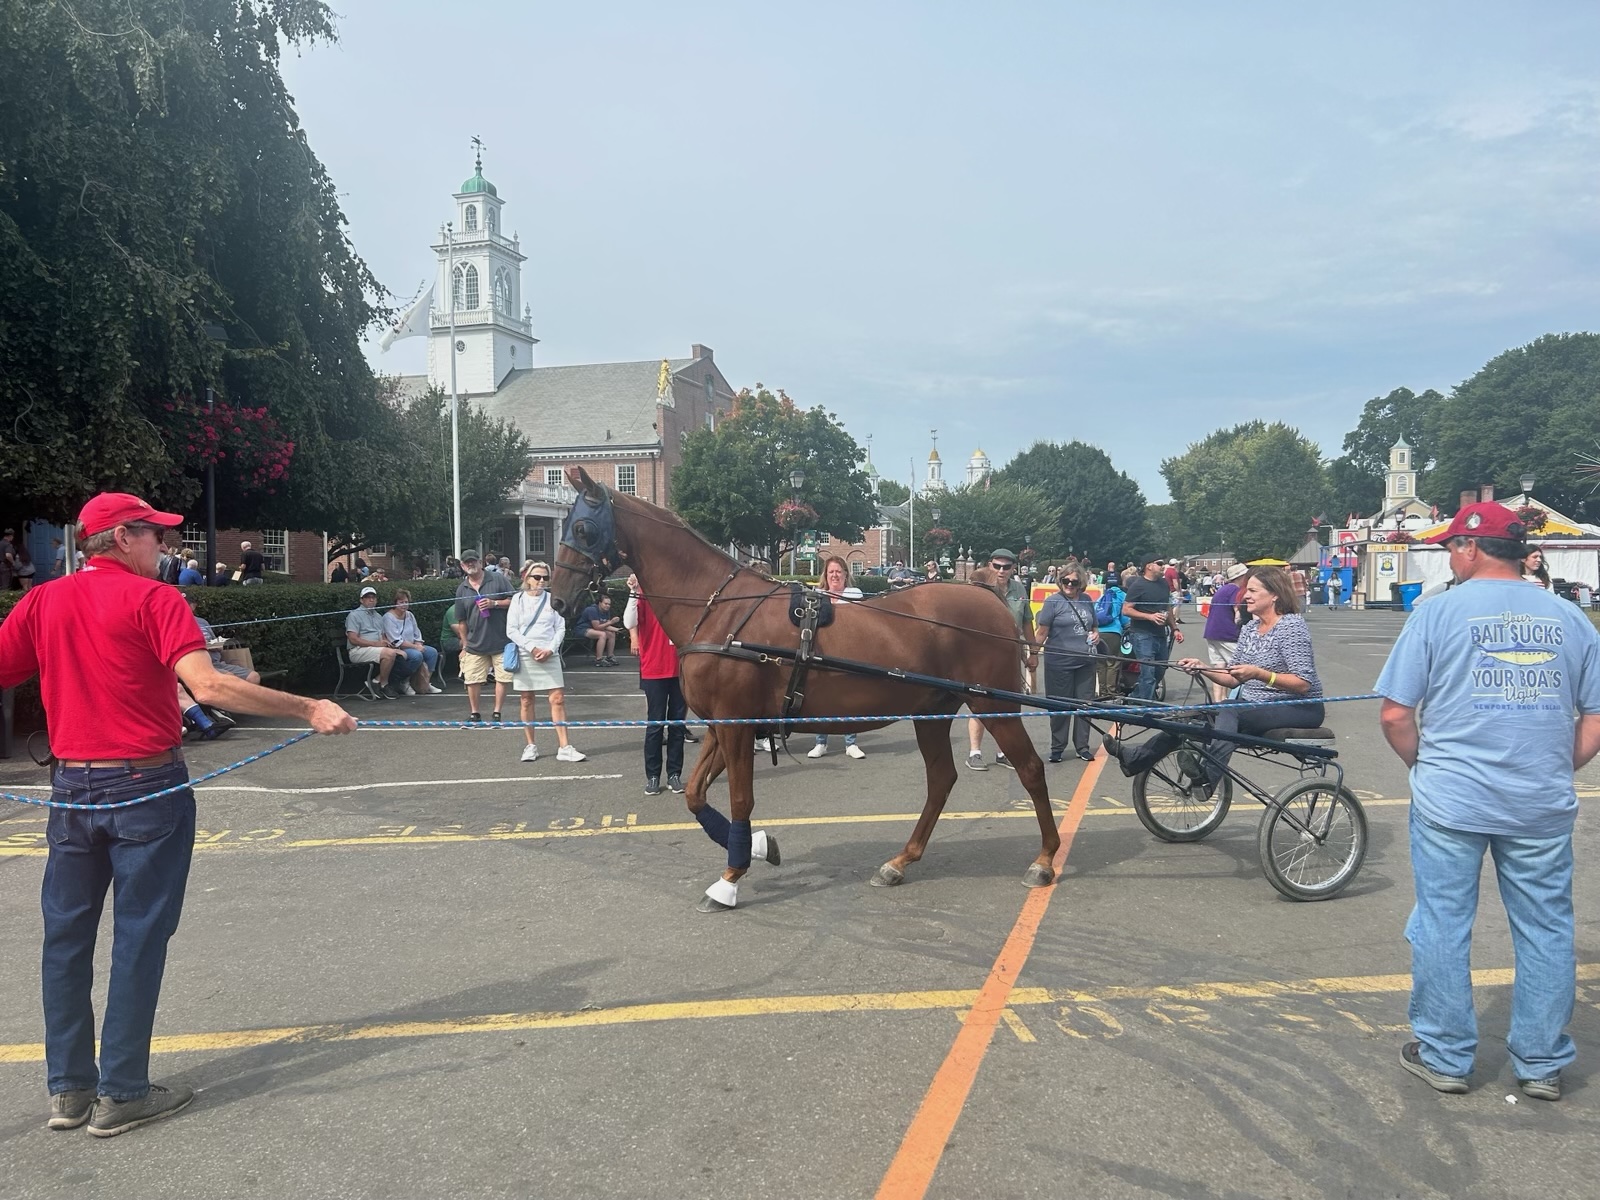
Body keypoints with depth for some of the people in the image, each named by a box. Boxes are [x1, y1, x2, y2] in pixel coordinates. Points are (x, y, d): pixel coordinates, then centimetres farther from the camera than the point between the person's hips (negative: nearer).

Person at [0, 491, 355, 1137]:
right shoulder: (152, 599, -11)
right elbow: (208, 686, -24)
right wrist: (309, 708, -24)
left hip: (72, 788, 5)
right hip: (148, 790, -5)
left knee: (67, 936, 14)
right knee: (138, 938, 4)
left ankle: (70, 1088, 23)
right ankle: (121, 1094, 11)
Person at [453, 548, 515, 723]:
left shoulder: (498, 579, 0)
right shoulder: (462, 589, 8)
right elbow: (461, 620, 12)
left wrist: (494, 603, -16)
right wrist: (464, 644, 11)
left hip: (501, 641, -2)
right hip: (475, 643, 2)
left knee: (502, 679, 2)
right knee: (472, 681, 3)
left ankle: (497, 714, 14)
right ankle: (475, 714, 18)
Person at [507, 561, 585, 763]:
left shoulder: (552, 599, 5)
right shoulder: (518, 599, 3)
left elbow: (561, 628, 4)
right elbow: (511, 630, -2)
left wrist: (550, 649, -11)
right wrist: (531, 648, -12)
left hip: (550, 655, 0)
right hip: (525, 655, 0)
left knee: (558, 699, -5)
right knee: (526, 701, 6)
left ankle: (564, 748, -3)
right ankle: (530, 746, 18)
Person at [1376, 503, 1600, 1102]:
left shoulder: (1437, 612, -6)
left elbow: (1394, 714, -8)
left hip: (1450, 801, -3)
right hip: (1543, 806, 3)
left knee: (1443, 928, 9)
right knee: (1546, 932, 14)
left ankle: (1445, 1057, 19)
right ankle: (1542, 1064, 25)